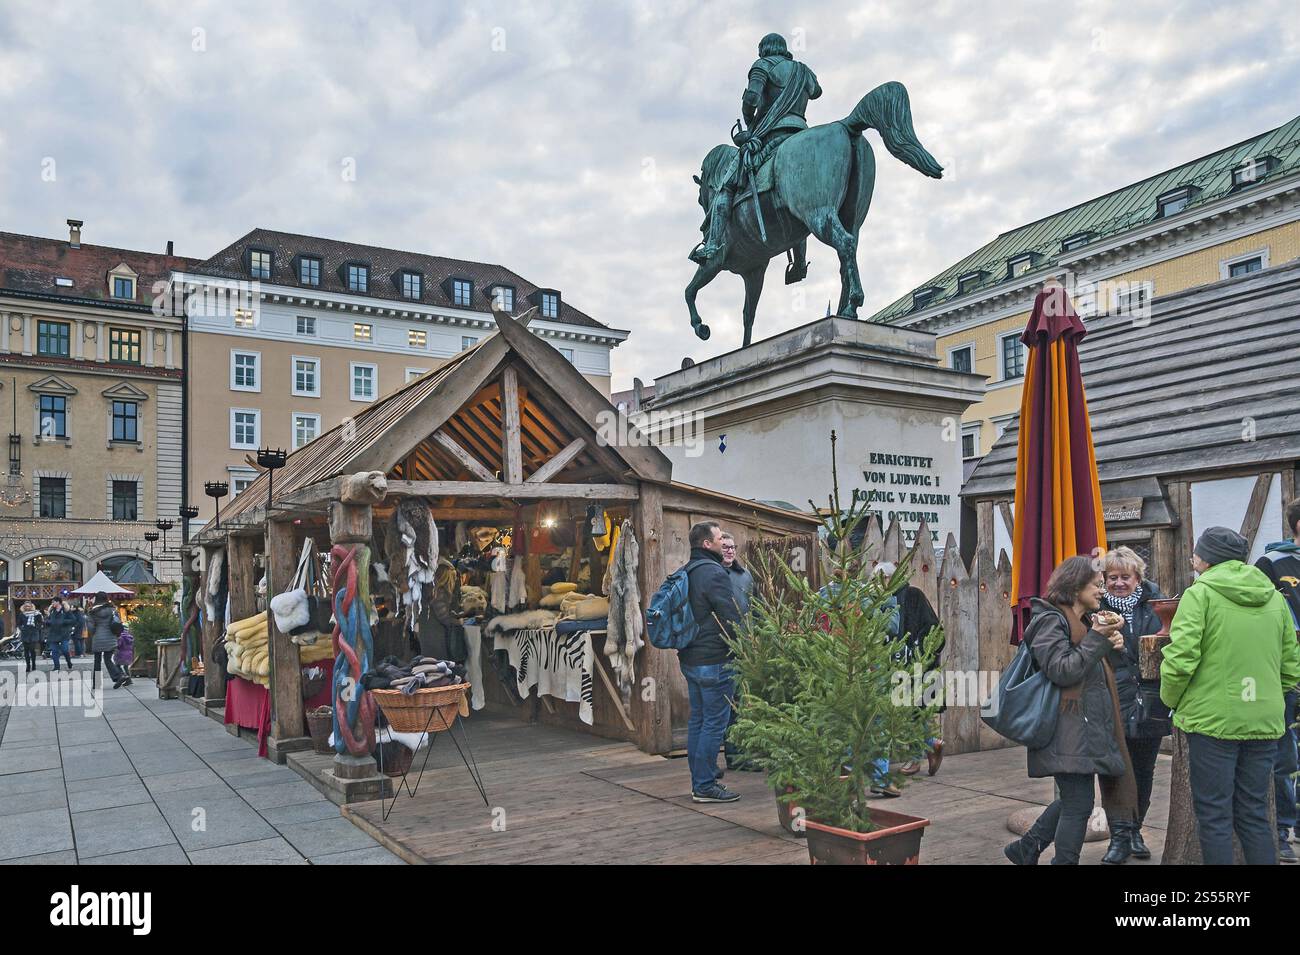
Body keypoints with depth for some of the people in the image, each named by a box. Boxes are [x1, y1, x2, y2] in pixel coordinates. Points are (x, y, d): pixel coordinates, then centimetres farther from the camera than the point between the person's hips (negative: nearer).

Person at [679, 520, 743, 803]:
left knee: (697, 719, 14)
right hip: (714, 660, -10)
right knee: (715, 723, -3)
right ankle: (705, 786, 1)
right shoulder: (714, 573, -16)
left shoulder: (686, 573, 13)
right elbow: (732, 618, -16)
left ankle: (699, 782, 22)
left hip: (690, 660, 10)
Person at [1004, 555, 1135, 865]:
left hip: (1089, 727, 10)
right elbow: (1061, 670, -21)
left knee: (1074, 799, 16)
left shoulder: (1086, 621, 18)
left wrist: (1109, 646, 7)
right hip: (1069, 731, -10)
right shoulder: (1049, 620, -11)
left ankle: (1026, 849, 28)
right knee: (1079, 803, -5)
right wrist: (1098, 638, -18)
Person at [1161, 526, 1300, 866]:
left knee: (1213, 816, 3)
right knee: (1254, 815, 15)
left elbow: (1180, 659, -16)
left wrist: (1171, 699, 0)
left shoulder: (1200, 594, -9)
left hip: (1212, 720, -6)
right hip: (1264, 723, 6)